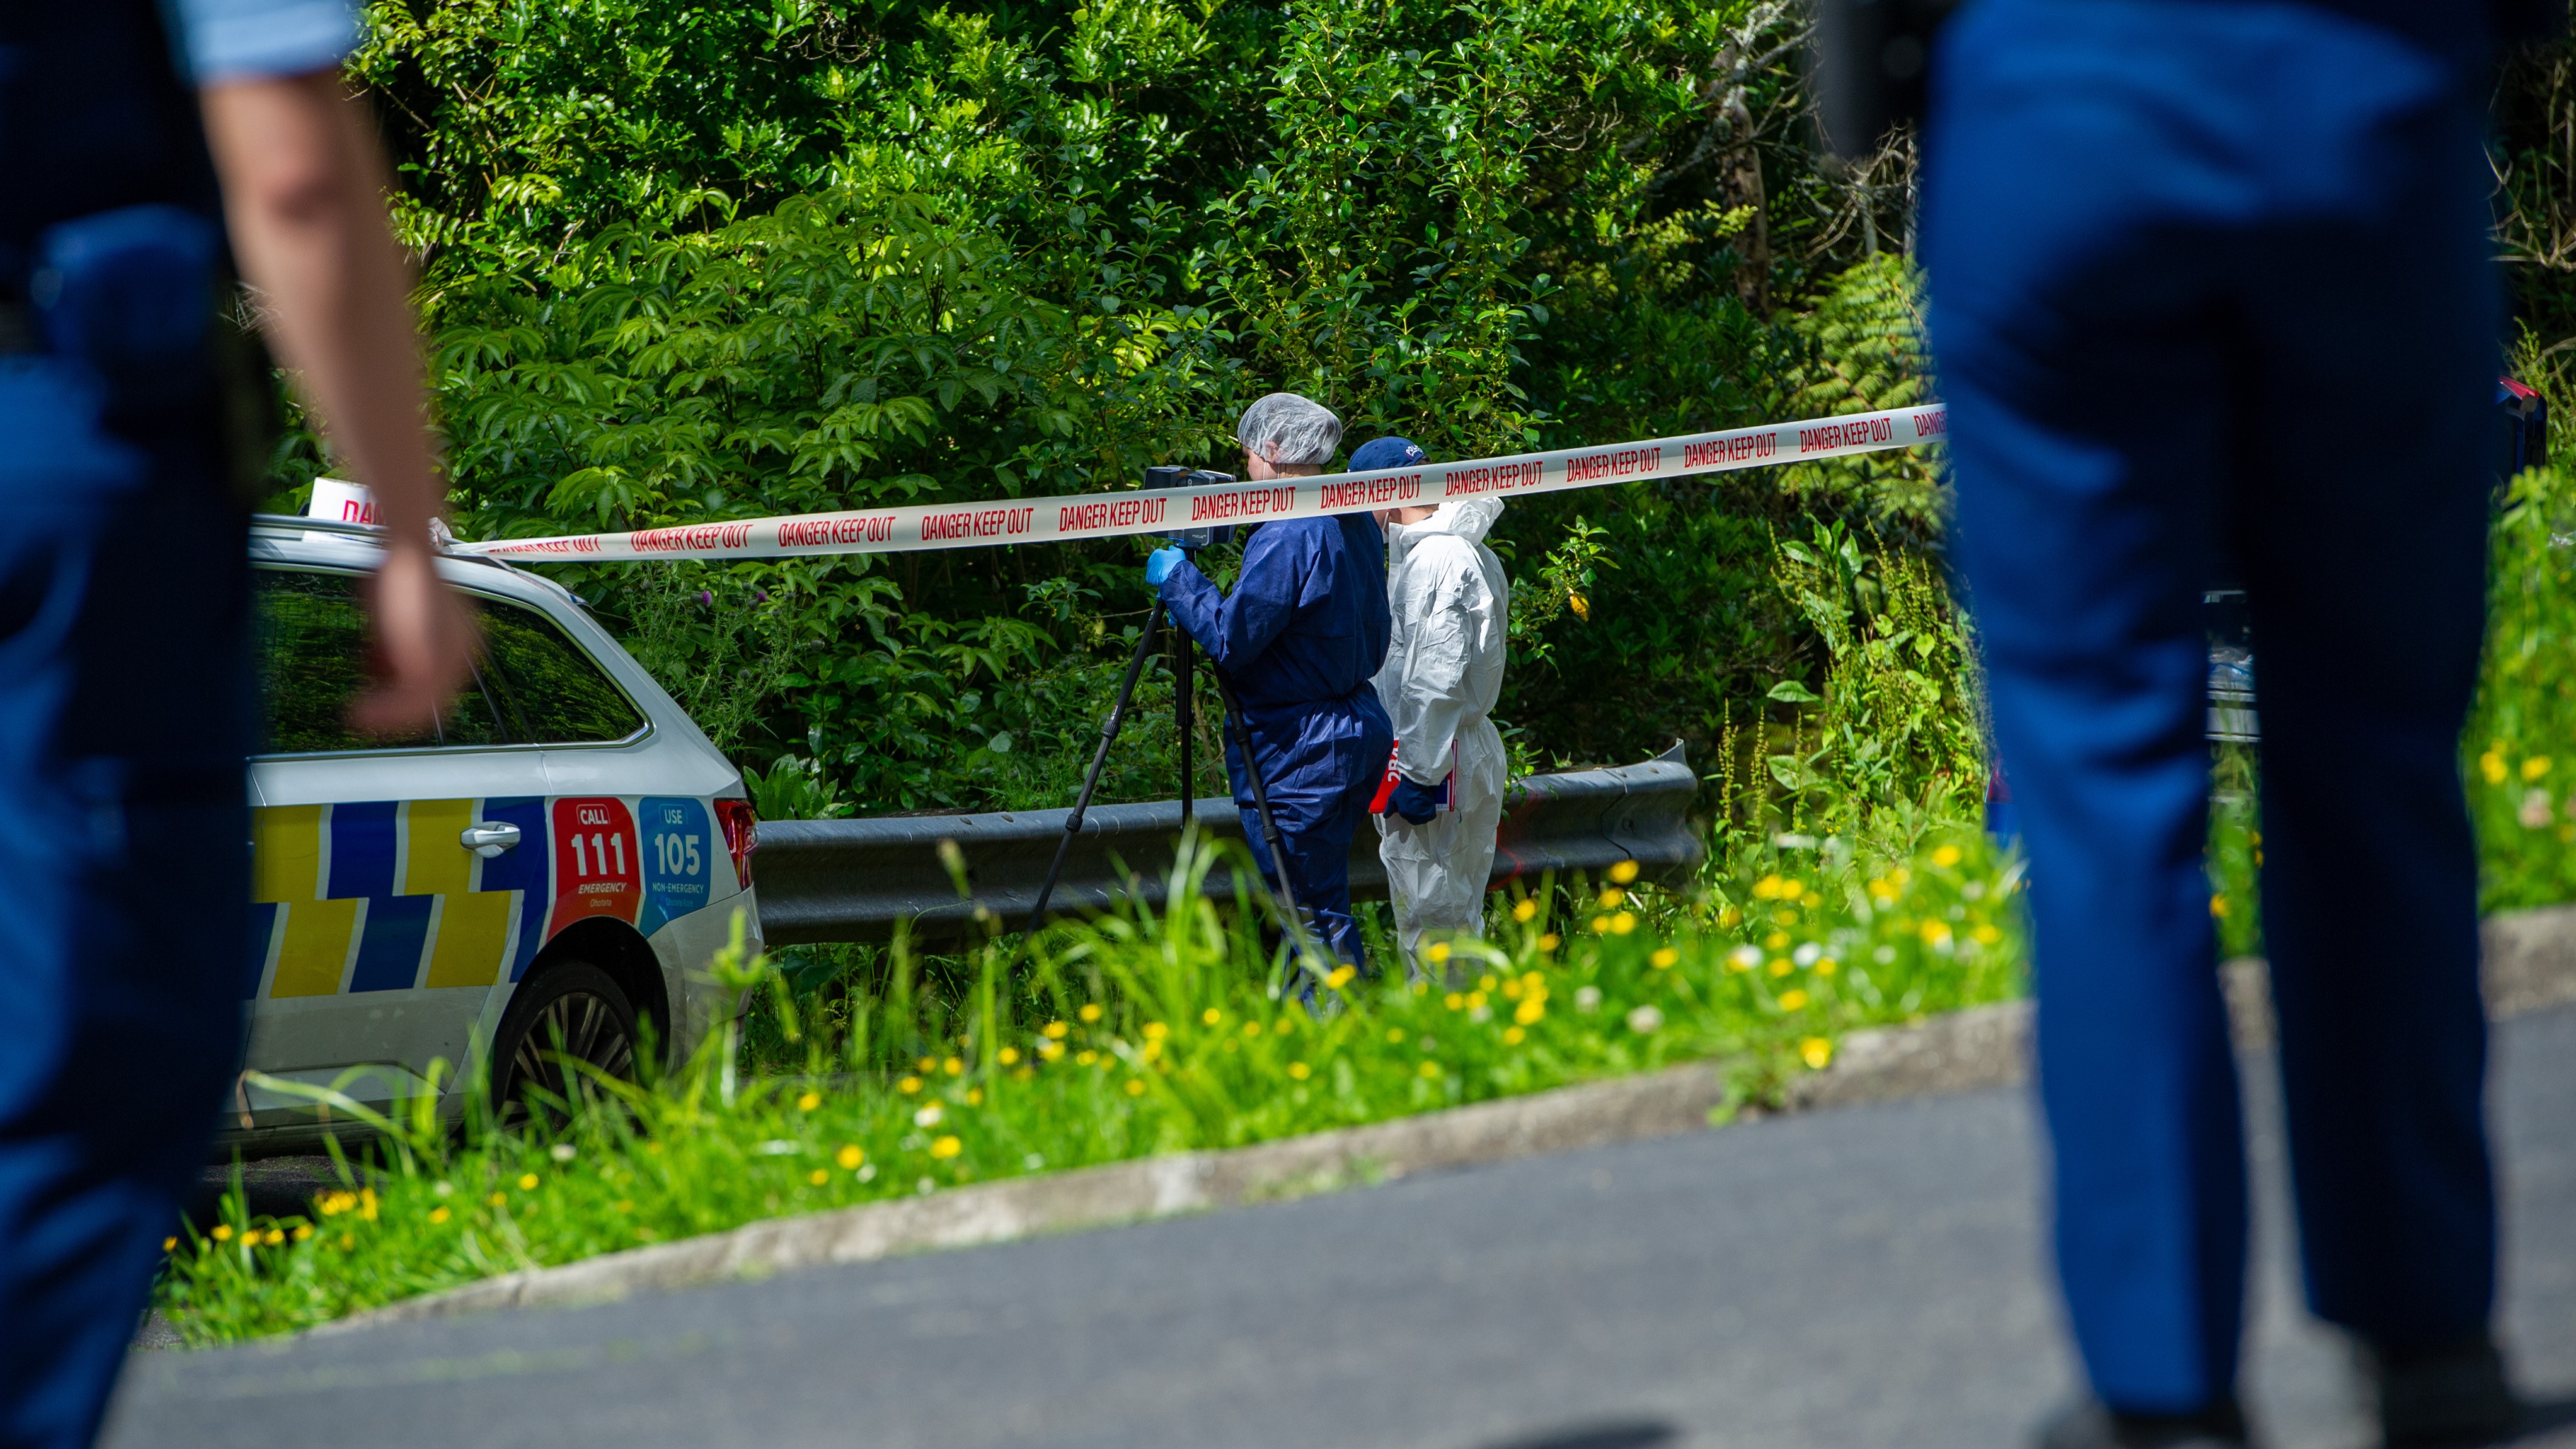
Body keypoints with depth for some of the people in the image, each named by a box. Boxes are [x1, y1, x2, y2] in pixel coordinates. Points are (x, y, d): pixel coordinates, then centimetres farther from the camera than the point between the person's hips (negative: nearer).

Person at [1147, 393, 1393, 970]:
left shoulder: (1286, 537, -20)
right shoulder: (1358, 524, 9)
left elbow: (1232, 639, -20)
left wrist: (1181, 581, -6)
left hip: (1297, 750, -9)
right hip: (1358, 725, 9)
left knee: (1311, 908, -3)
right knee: (1326, 902, 15)